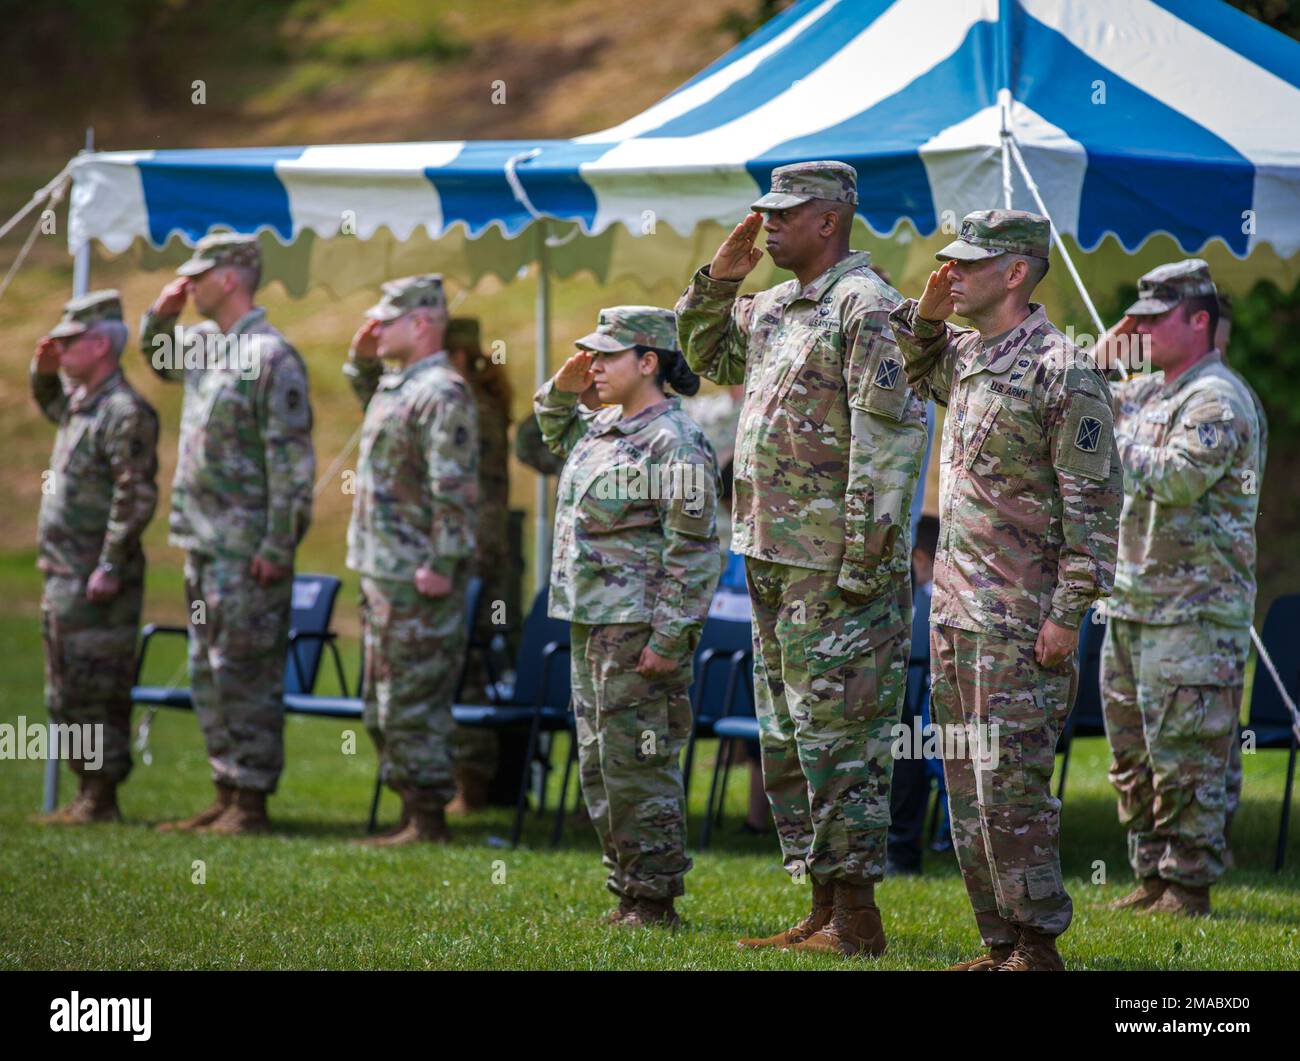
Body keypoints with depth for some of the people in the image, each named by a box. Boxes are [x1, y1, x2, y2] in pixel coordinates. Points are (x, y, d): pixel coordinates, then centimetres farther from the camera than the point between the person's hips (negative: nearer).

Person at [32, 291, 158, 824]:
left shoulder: (126, 413, -16)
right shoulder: (79, 402, 14)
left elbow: (136, 497, -22)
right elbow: (49, 404, 39)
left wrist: (110, 566, -24)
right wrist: (43, 371, 18)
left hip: (96, 582, -10)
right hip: (64, 578, 10)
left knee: (96, 690, -6)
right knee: (65, 695, 14)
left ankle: (102, 800, -2)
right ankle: (86, 795, 21)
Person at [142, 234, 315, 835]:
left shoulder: (271, 357, -15)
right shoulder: (203, 344, 12)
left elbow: (293, 462, -18)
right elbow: (158, 360, 35)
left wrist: (277, 547, -20)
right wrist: (160, 314, 14)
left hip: (247, 550, -9)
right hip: (202, 541, 9)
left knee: (245, 674, -6)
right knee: (208, 674, 13)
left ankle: (251, 803, -2)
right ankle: (226, 796, 19)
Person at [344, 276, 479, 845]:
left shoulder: (442, 394, -16)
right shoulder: (396, 386, 15)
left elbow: (455, 488, -22)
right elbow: (368, 399, 41)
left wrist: (443, 564, -24)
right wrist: (362, 357, 22)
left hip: (418, 582, -11)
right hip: (381, 573, 11)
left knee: (414, 702, -7)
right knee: (386, 703, 14)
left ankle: (429, 820, -3)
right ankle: (413, 814, 20)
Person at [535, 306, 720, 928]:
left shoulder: (674, 441, -15)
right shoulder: (606, 423, 14)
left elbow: (693, 549, -18)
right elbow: (557, 434, 38)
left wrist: (669, 638, -21)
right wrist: (564, 388, 18)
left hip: (638, 629, -10)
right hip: (590, 622, 10)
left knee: (636, 765, -7)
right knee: (599, 766, 13)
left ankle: (654, 901, 0)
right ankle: (626, 892, 21)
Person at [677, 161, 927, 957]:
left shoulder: (865, 306, -12)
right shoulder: (775, 309, 16)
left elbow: (893, 433, -18)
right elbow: (708, 354, 33)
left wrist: (866, 553, -21)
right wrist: (720, 278, 15)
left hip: (836, 564, -10)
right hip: (774, 560, 10)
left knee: (840, 738, -7)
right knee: (787, 740, 13)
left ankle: (857, 921, -3)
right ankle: (826, 910, 19)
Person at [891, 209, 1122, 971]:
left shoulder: (1064, 372, -12)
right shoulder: (966, 357, 12)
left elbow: (1095, 501, -14)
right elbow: (918, 371, 36)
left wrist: (1068, 614, -17)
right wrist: (926, 314, 14)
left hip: (1019, 618, -9)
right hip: (955, 607, 9)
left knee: (1011, 781, -9)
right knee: (967, 785, 10)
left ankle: (1037, 945, -2)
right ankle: (1001, 943, 16)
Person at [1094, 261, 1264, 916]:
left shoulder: (1218, 399, -12)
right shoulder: (1146, 392, 17)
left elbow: (1178, 479, -24)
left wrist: (1126, 443, -10)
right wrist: (1101, 359, 11)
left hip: (1195, 612, -10)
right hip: (1132, 603, 10)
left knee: (1186, 755, -7)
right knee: (1132, 753, 13)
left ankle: (1188, 886, -3)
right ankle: (1151, 875, 21)